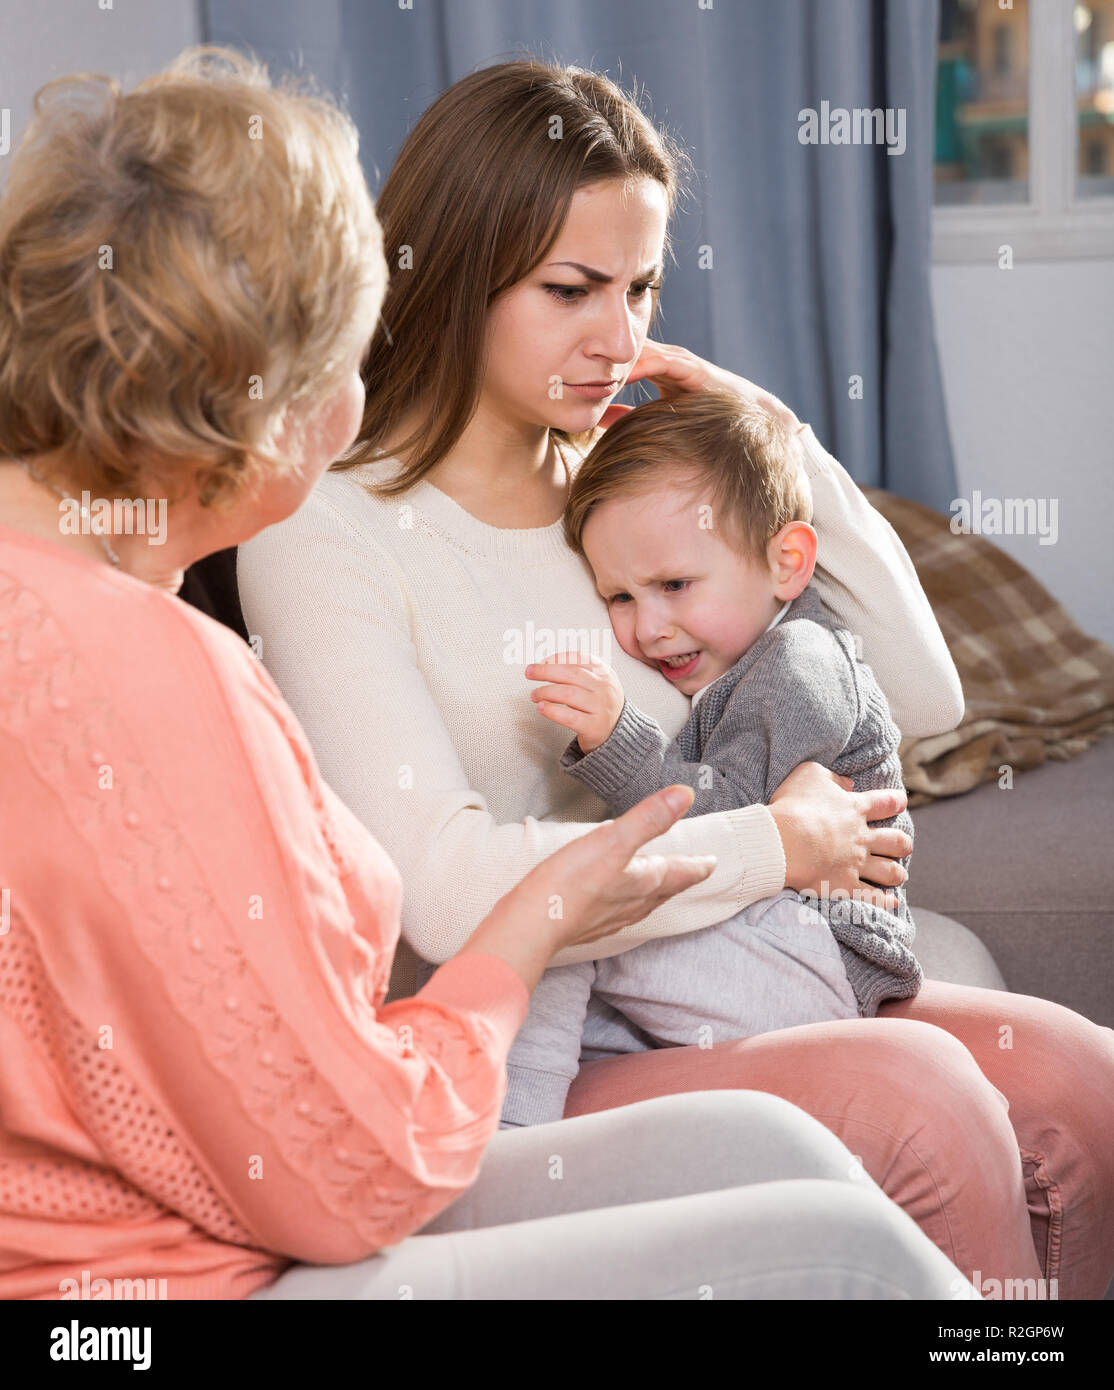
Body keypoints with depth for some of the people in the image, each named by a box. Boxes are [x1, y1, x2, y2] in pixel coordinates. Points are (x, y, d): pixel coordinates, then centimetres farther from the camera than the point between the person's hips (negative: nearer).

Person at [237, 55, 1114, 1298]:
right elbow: (446, 893, -22)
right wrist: (775, 846, -13)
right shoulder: (326, 530, -9)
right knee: (911, 1092, -25)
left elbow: (920, 699, 11)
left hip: (705, 1006, 6)